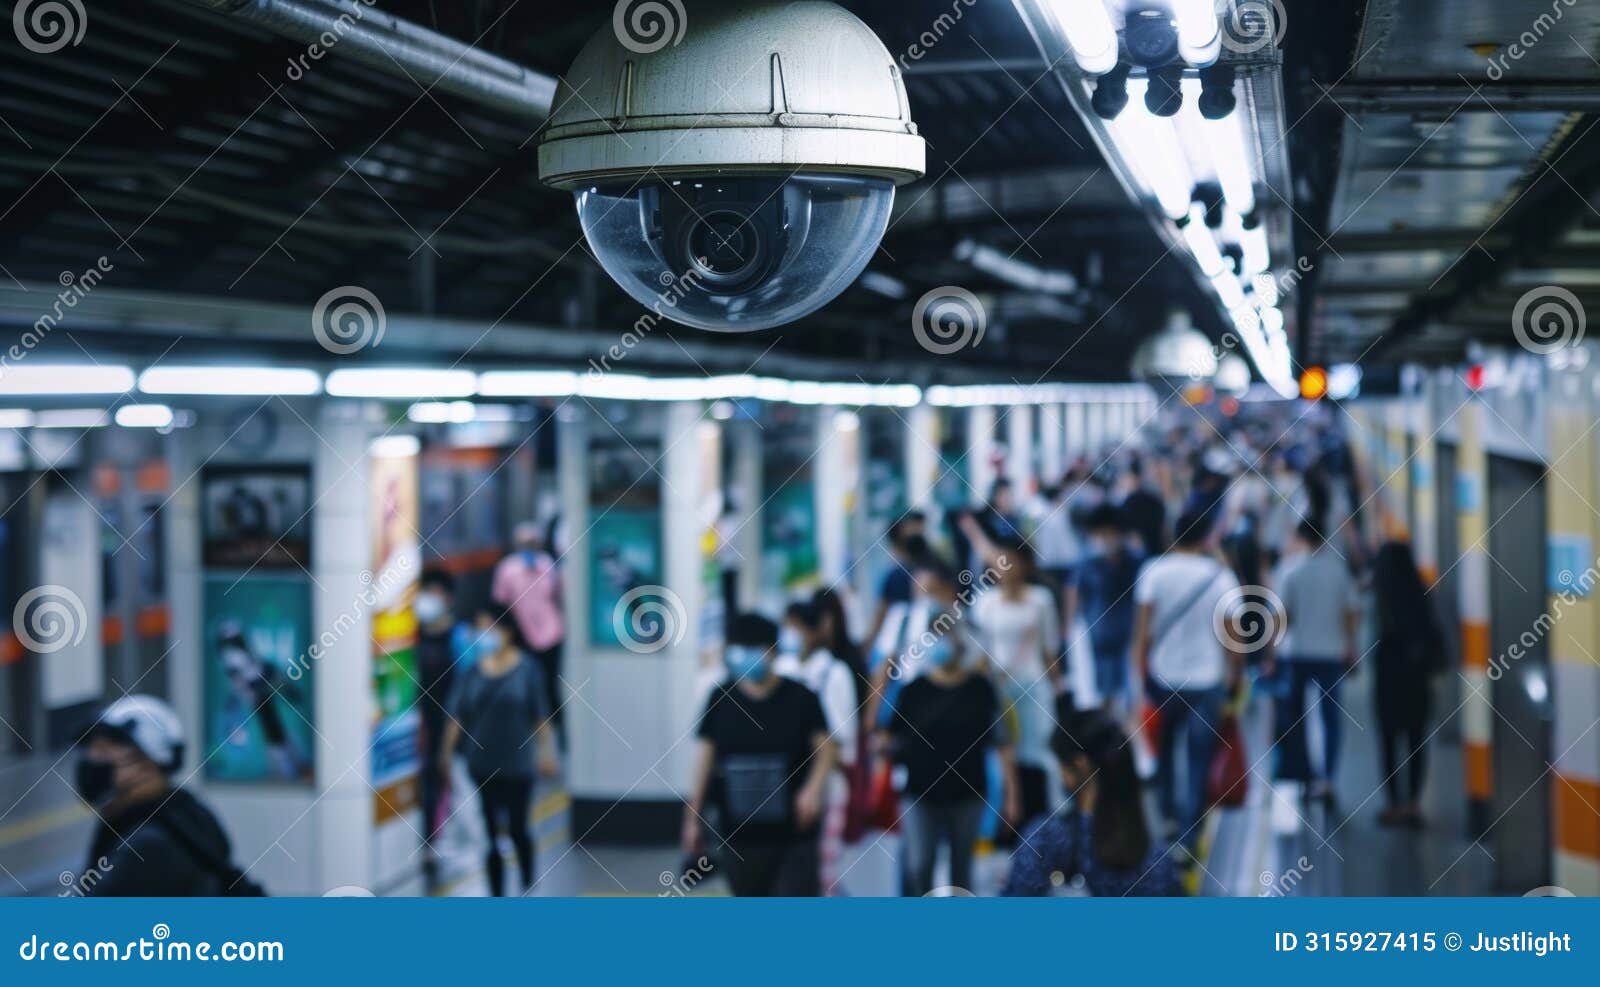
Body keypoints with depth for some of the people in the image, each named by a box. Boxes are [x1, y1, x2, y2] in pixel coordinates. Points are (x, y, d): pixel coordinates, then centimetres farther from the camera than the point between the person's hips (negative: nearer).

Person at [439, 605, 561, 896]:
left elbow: (541, 716, -3)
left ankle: (528, 888, 29)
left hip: (517, 765, -2)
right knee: (490, 834, 5)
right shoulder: (471, 672, 0)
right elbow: (456, 715, 1)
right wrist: (446, 752, -3)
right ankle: (497, 895, 15)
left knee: (517, 830, 4)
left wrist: (547, 752, -6)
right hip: (481, 767, 2)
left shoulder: (526, 669, -5)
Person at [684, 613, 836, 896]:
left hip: (793, 833, -3)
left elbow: (825, 747, -2)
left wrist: (813, 788, -20)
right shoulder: (721, 700, 1)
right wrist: (693, 817, 8)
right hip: (740, 831, 3)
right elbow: (705, 757, 7)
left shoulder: (800, 698, -6)